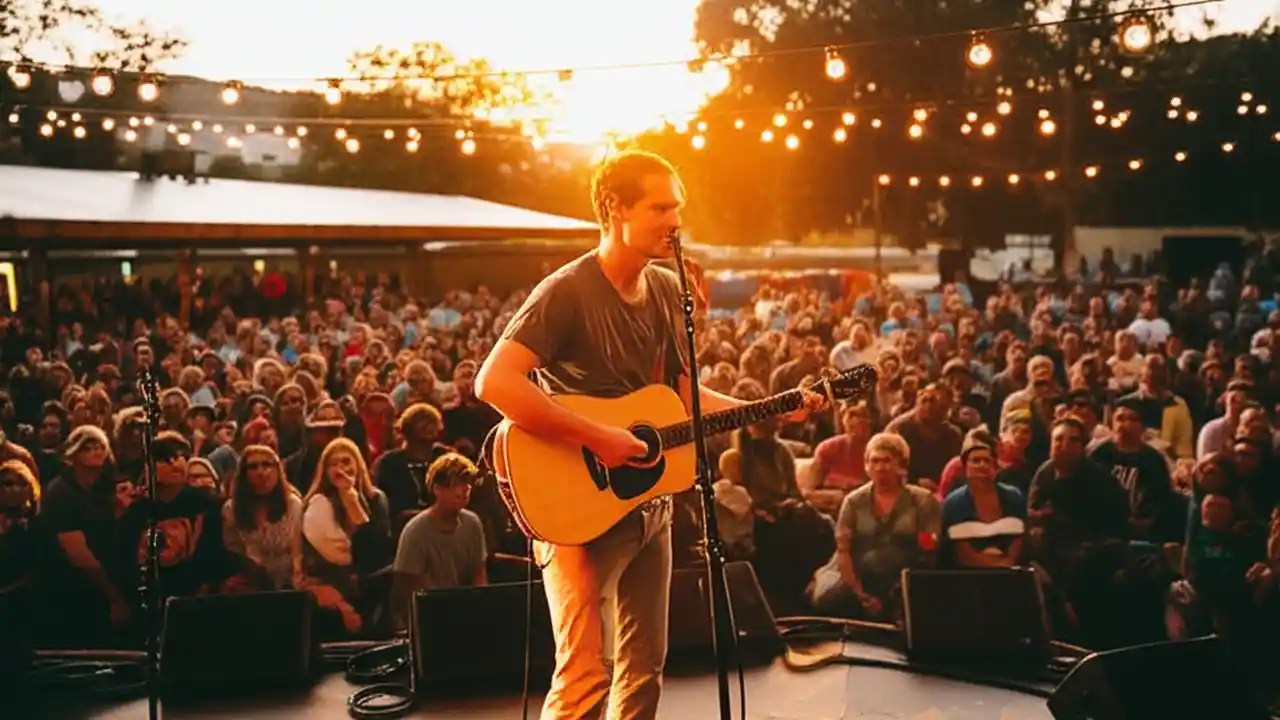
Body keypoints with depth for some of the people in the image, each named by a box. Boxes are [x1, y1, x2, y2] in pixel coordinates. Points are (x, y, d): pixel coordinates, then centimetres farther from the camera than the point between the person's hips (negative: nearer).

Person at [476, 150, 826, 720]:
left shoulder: (666, 292, 7)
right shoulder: (567, 292, -16)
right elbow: (494, 384, -27)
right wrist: (598, 439, -26)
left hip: (648, 505, 8)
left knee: (645, 668, 12)